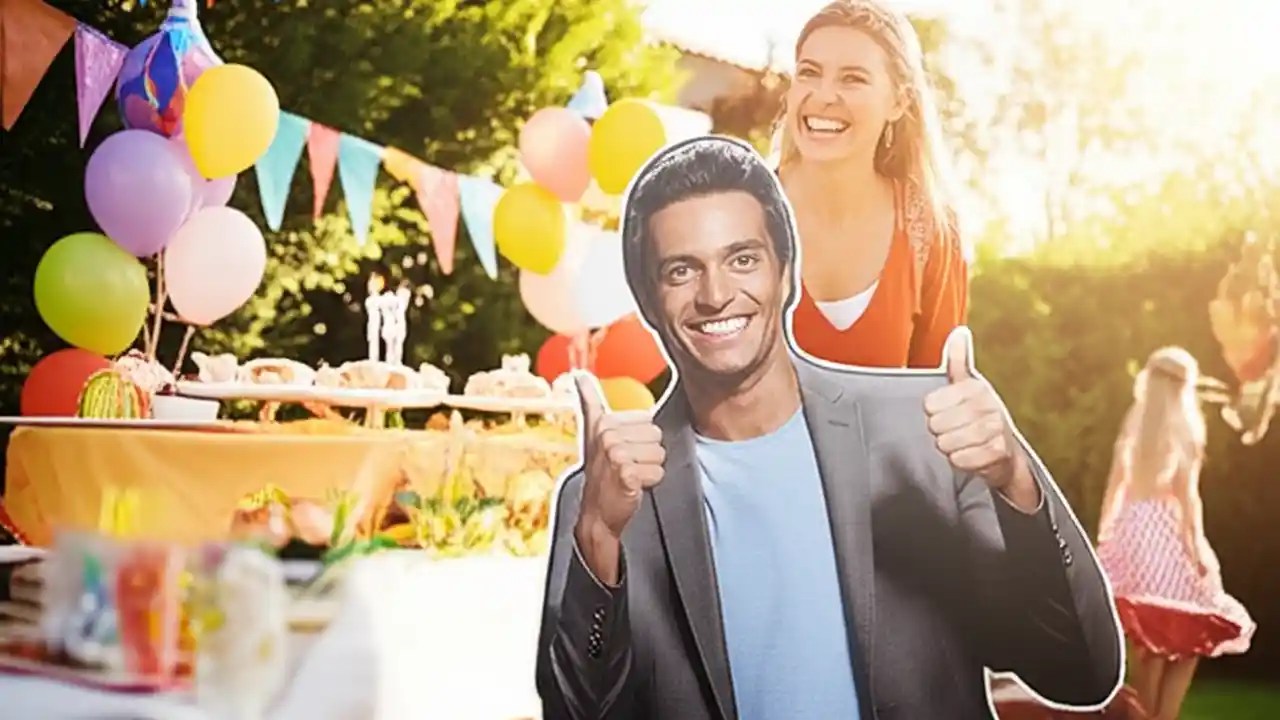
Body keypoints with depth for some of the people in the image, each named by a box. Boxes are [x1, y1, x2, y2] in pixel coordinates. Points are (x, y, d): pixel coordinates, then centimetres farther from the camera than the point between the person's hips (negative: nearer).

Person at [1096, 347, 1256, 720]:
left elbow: (1116, 482, 9)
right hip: (1168, 527, -6)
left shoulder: (1134, 421, 8)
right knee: (1189, 634, 3)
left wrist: (1104, 531, 15)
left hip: (1132, 527, 6)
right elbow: (1186, 492, -11)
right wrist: (1198, 542, -8)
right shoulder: (1185, 424, -6)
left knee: (1147, 636, 12)